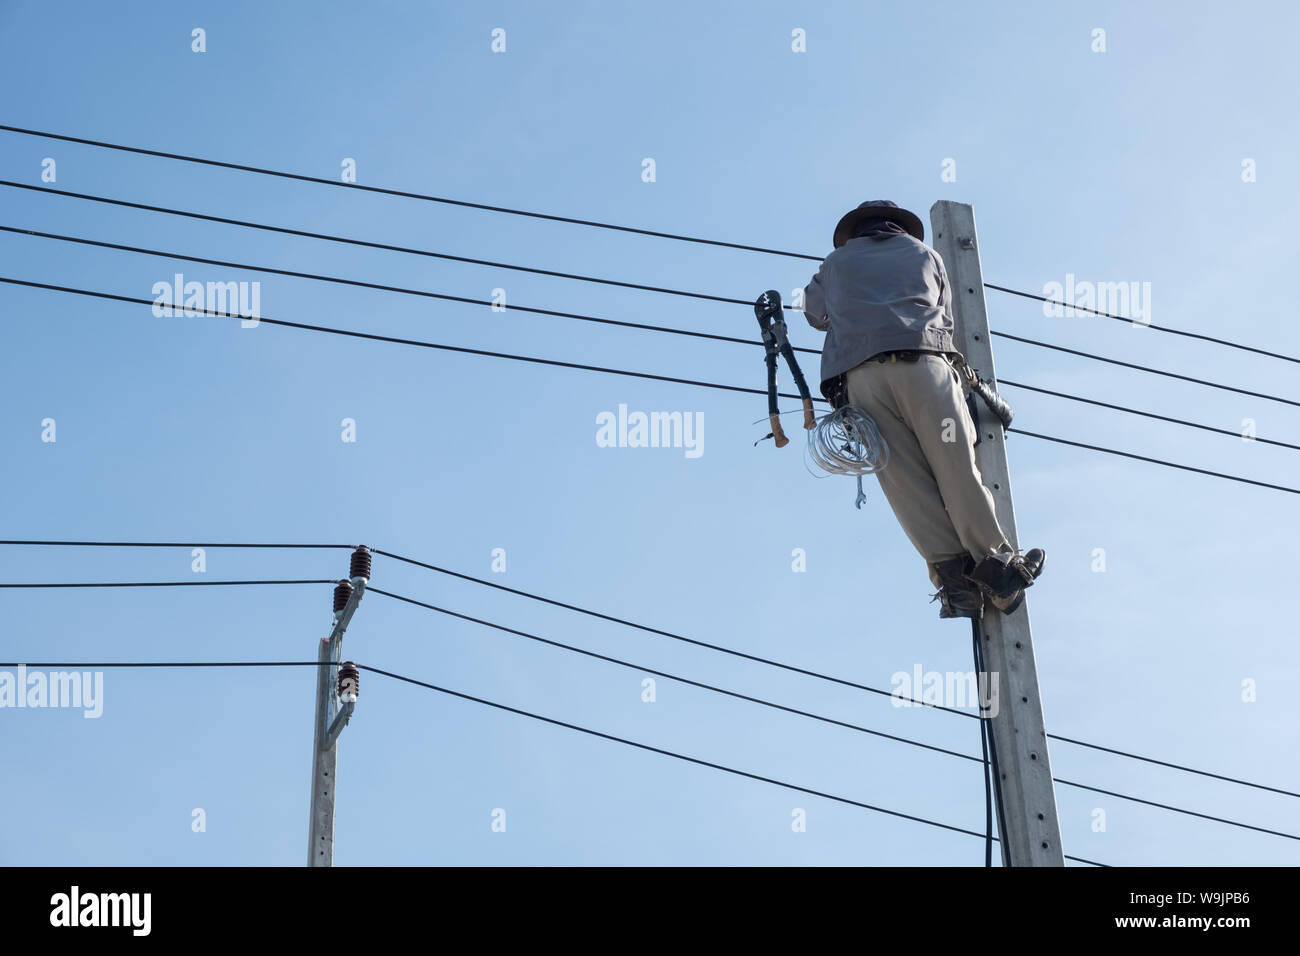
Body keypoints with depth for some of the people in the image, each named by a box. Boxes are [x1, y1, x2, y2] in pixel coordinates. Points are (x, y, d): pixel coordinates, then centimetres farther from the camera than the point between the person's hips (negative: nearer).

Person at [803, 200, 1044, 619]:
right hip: (922, 361, 0)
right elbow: (946, 320, 33)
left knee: (905, 478, -7)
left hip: (858, 373, 0)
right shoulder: (925, 254, 29)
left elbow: (815, 315, 41)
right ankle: (996, 563, -10)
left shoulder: (836, 262, 29)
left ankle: (953, 575, -16)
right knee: (955, 469, -4)